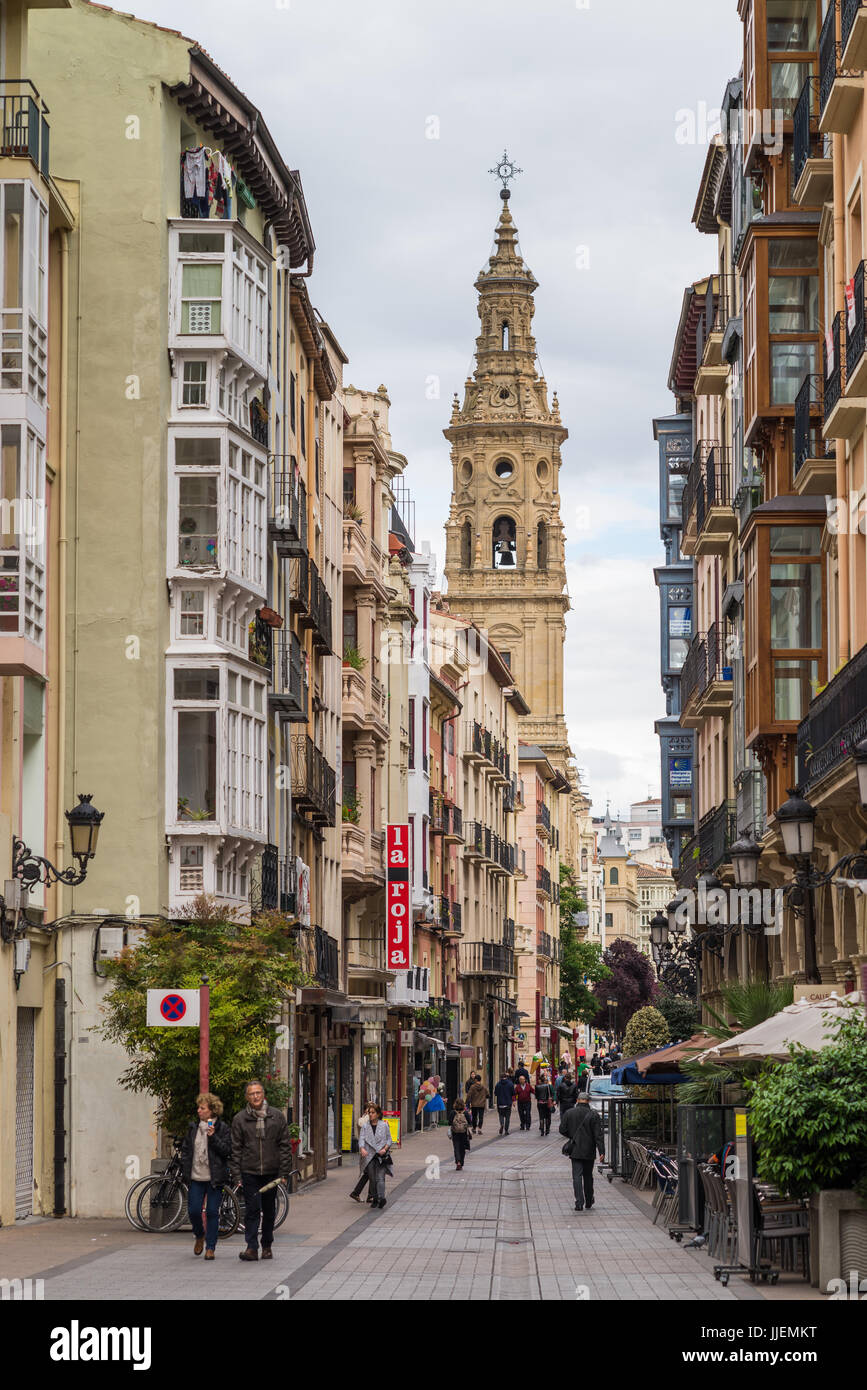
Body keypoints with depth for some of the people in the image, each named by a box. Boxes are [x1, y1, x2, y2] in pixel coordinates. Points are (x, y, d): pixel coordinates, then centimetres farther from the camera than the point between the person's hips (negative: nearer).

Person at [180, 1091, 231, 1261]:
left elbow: (227, 1150, -9)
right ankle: (199, 1236, 29)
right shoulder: (193, 1127, 10)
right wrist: (185, 1168, 7)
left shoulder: (222, 1128, -2)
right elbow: (185, 1148, 16)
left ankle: (210, 1248, 6)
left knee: (212, 1212, -2)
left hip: (214, 1178, -3)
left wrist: (213, 1137, -19)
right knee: (193, 1210, 0)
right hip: (196, 1177, 3)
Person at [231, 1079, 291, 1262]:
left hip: (271, 1172, 1)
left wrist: (284, 1173, -1)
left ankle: (267, 1246, 21)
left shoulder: (277, 1116, 3)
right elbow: (236, 1149, 3)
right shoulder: (240, 1119, 2)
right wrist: (237, 1175, -3)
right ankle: (252, 1248, -8)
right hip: (249, 1172, -1)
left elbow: (285, 1146, 5)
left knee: (269, 1211, 10)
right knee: (252, 1210, -8)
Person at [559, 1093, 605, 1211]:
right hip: (589, 1151, 0)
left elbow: (562, 1130, 2)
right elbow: (598, 1135, -10)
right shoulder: (594, 1115, -7)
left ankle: (579, 1203, -17)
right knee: (588, 1176, 15)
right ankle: (588, 1202, 25)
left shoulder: (569, 1113, -3)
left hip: (575, 1150, 0)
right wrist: (601, 1152, -10)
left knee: (577, 1176, -3)